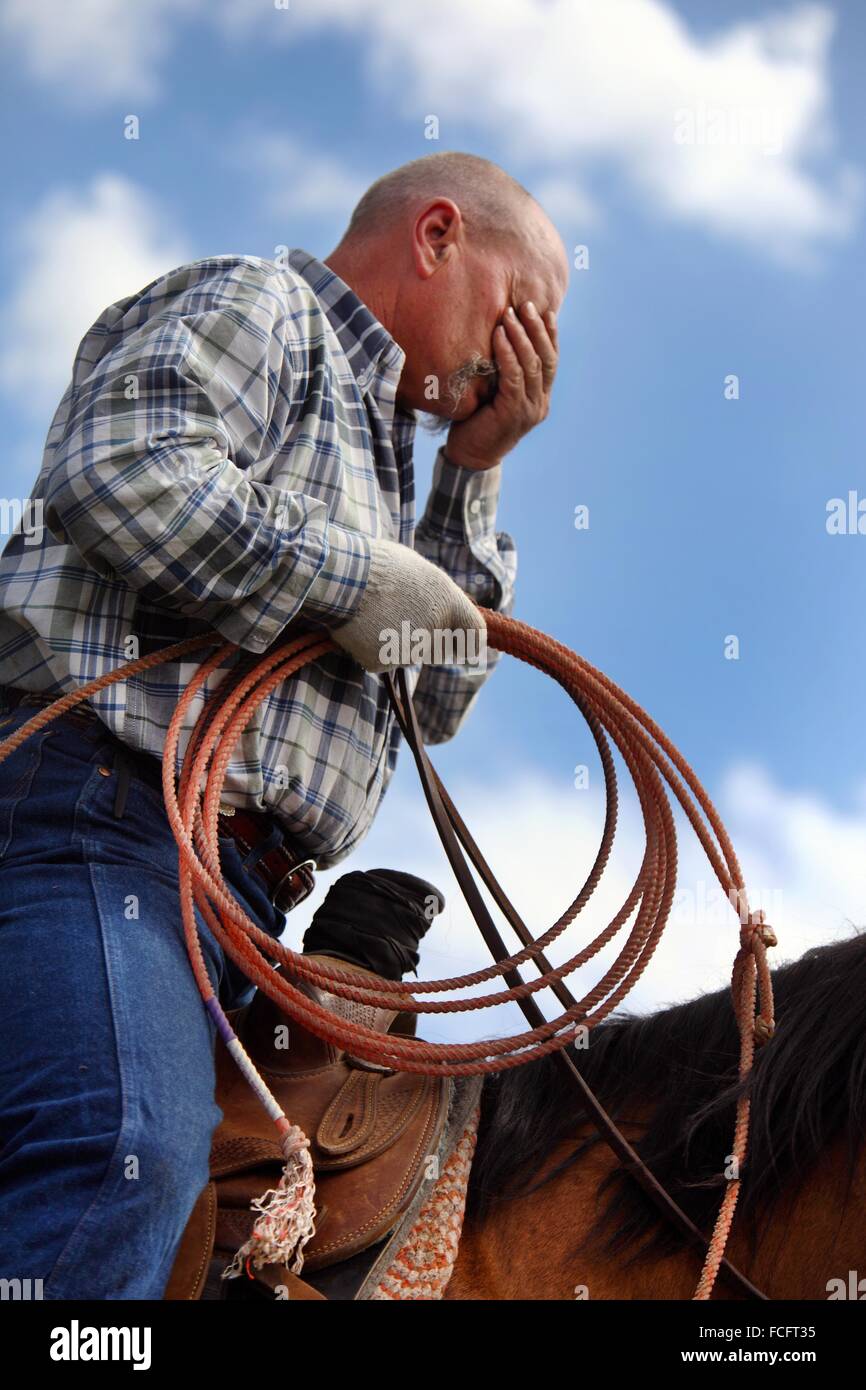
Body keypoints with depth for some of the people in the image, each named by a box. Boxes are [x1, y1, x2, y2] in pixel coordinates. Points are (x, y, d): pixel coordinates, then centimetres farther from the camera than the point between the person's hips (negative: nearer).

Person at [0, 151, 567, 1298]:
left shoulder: (369, 449, 37)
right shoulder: (262, 303, 9)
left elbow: (435, 700, 35)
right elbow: (123, 466, -13)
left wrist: (472, 477, 28)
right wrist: (352, 578, -7)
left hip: (231, 893, 10)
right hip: (104, 806, -10)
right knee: (126, 1163, -29)